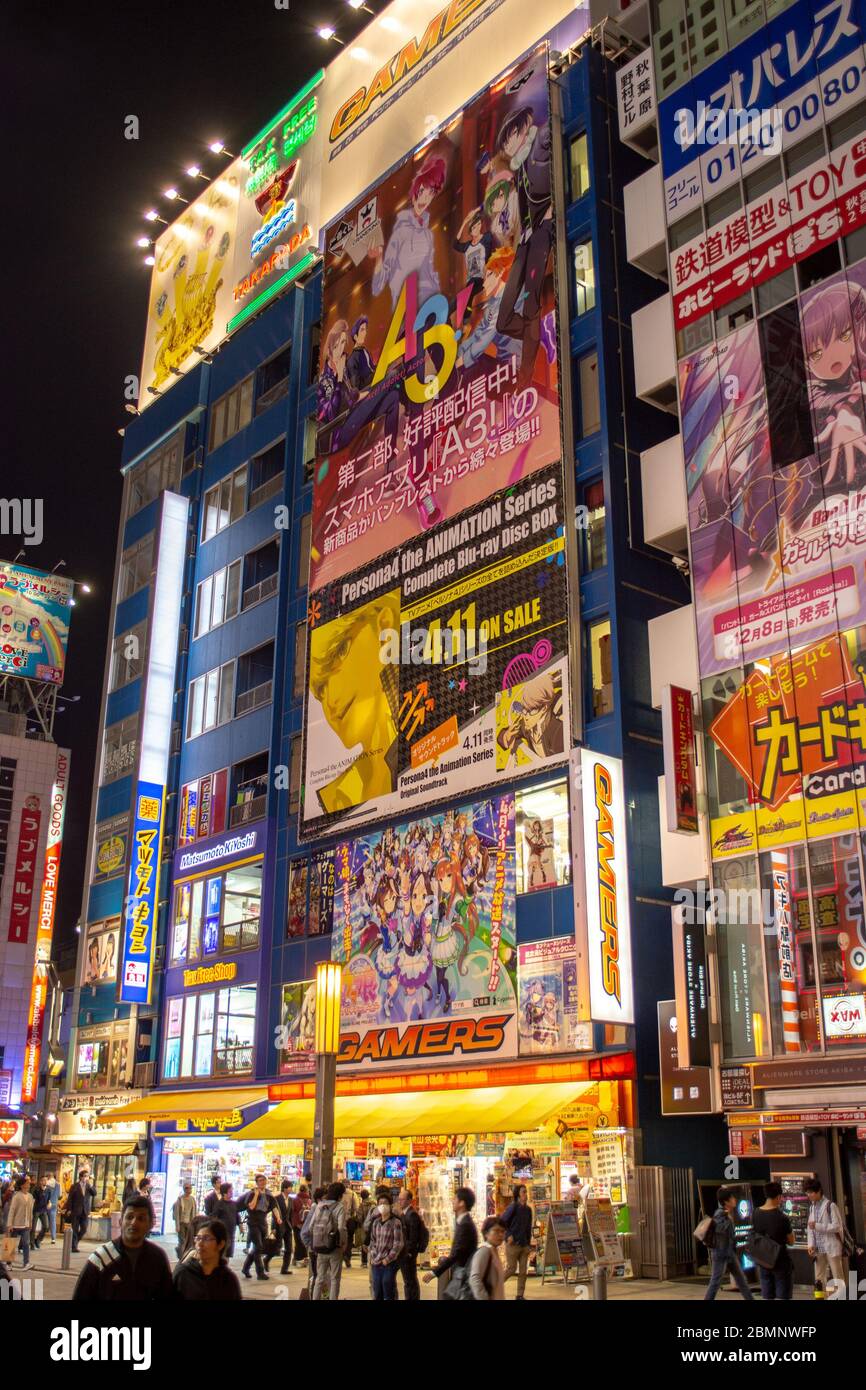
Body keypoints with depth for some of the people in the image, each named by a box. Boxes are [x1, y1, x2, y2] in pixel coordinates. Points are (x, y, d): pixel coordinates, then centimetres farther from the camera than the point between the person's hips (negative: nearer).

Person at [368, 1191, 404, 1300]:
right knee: (377, 1293, 10)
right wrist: (373, 1256, 3)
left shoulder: (395, 1222, -7)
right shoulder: (375, 1222, 10)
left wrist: (388, 1259, -11)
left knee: (388, 1294, -3)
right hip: (376, 1263, 5)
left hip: (390, 1263, -5)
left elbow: (399, 1244, -10)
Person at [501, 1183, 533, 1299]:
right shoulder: (513, 1207, -12)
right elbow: (502, 1222, -11)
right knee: (511, 1268, -1)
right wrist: (508, 1235, -14)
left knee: (523, 1271, 4)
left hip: (524, 1245, 6)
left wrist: (529, 1242, 12)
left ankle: (520, 1295, 12)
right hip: (513, 1244, -6)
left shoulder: (528, 1209, 7)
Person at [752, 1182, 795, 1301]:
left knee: (767, 1297, 11)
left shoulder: (755, 1215, 0)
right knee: (784, 1297, 3)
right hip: (781, 1262, -5)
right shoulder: (781, 1217, -17)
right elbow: (791, 1241, -8)